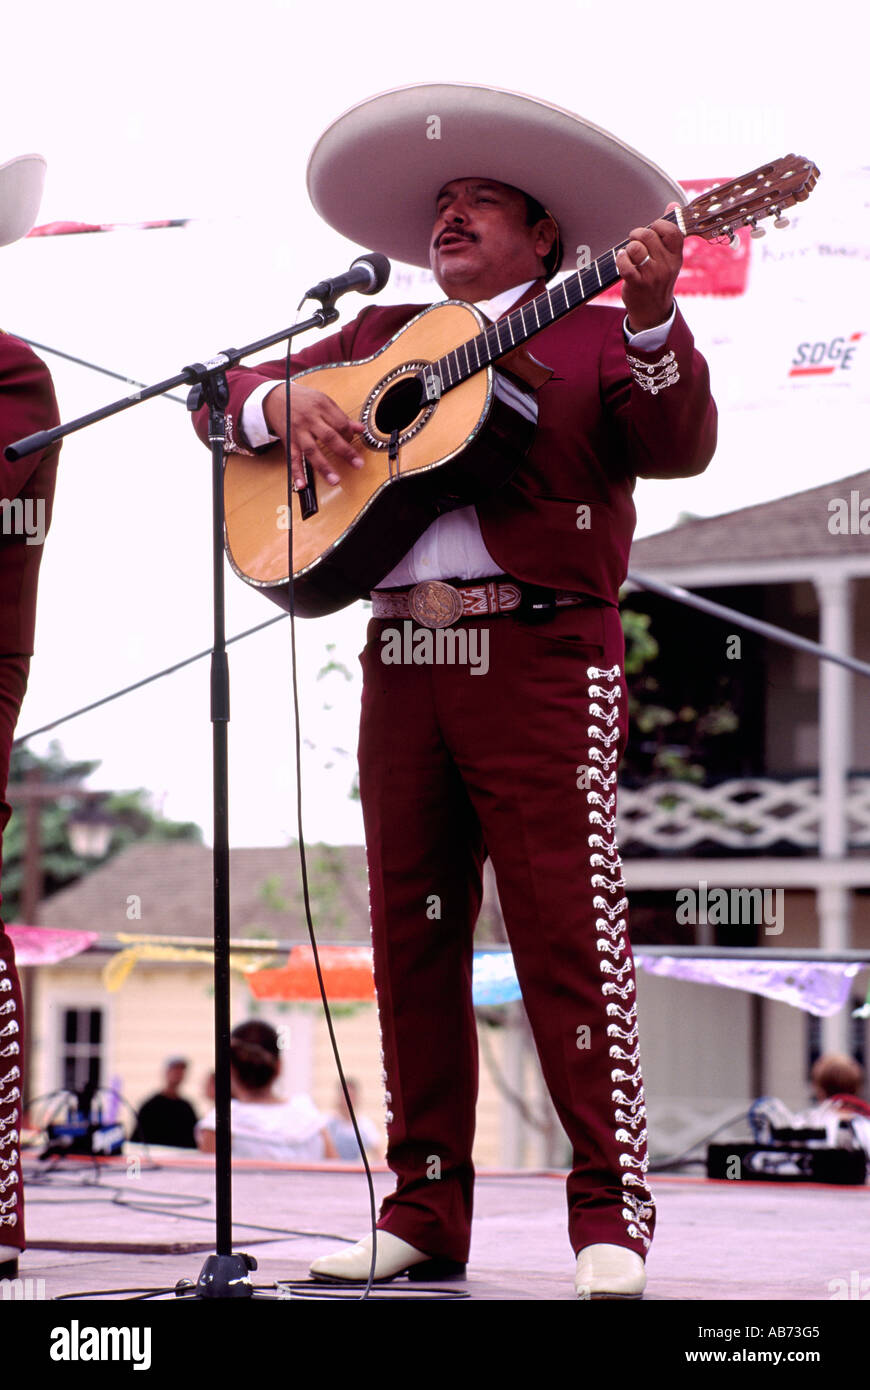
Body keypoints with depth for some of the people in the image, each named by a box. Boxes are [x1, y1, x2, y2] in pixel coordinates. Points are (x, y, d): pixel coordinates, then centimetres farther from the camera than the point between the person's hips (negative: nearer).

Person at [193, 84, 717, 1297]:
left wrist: (654, 321, -23)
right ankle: (425, 1216, 9)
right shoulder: (381, 337, 21)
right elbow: (222, 398, 21)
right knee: (411, 934, 4)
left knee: (568, 927, -10)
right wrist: (285, 400, -1)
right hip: (403, 657, 5)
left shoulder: (593, 336, 9)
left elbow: (679, 448, -7)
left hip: (543, 659, -5)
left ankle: (610, 1215, -8)